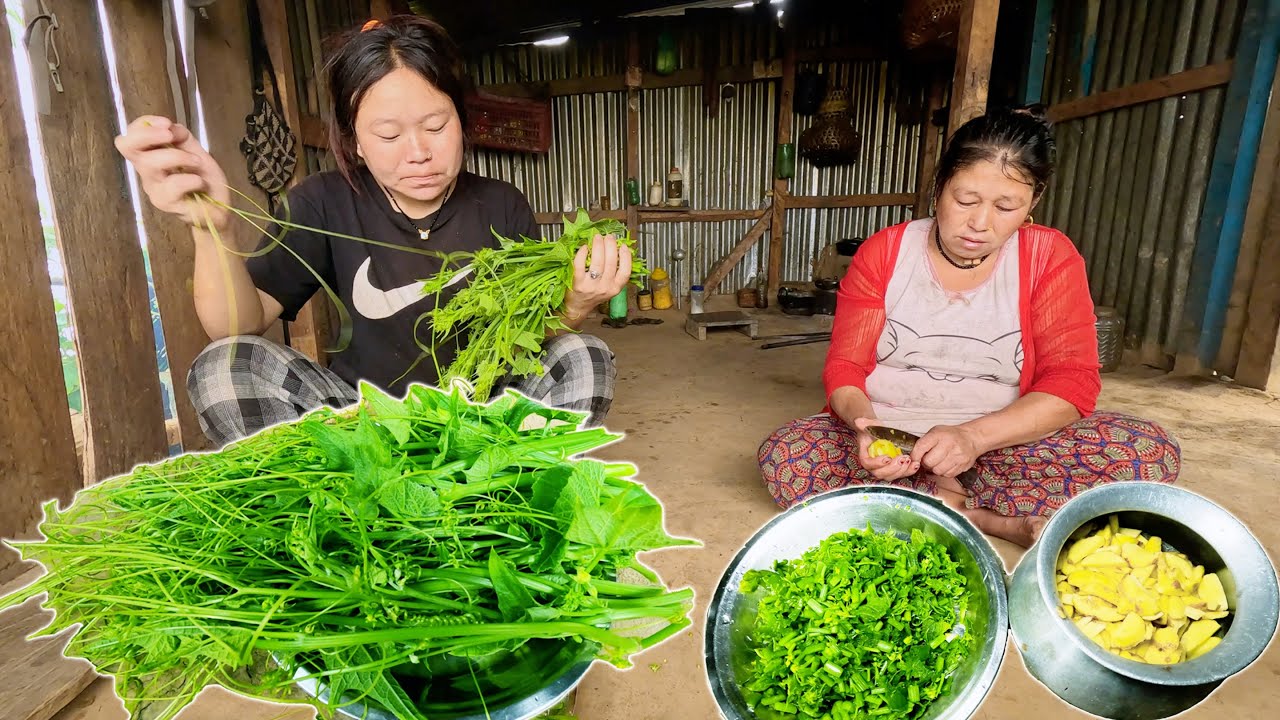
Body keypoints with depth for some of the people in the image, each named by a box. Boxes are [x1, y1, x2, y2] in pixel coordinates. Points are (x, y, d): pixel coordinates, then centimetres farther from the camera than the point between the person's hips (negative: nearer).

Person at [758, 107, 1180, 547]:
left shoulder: (1051, 258, 0)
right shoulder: (882, 252, -1)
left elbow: (1072, 383, -8)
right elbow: (844, 368, -4)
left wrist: (974, 436, -26)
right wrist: (864, 425, -27)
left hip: (1004, 450, 0)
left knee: (1151, 451, -22)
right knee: (782, 455, -28)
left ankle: (939, 503, -15)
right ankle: (996, 522, -18)